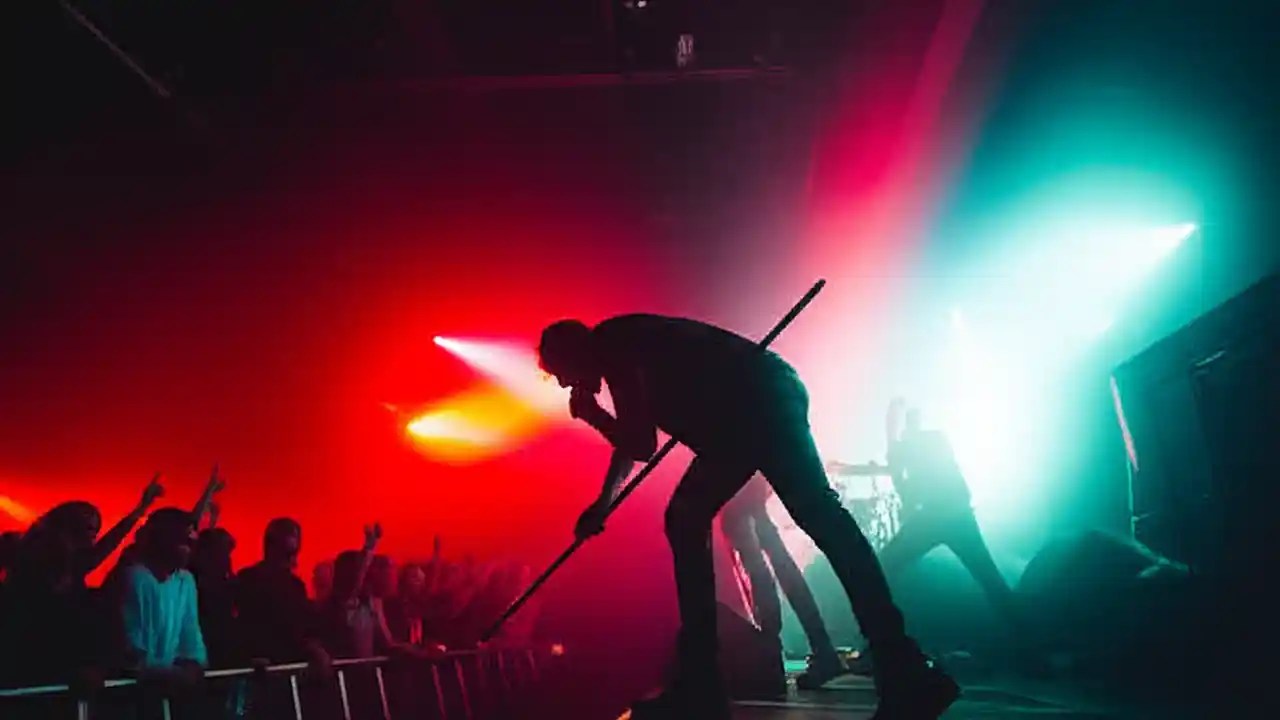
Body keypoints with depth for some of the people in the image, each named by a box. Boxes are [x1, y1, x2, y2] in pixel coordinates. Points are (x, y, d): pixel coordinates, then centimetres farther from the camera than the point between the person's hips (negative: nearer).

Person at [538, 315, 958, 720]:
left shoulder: (610, 343, -5)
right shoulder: (619, 354, 25)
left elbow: (643, 444, -10)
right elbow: (634, 439, 39)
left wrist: (591, 413, 7)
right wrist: (604, 501, 46)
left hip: (761, 398, -11)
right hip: (744, 412, 11)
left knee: (814, 510, -23)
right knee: (684, 520, 9)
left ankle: (903, 670, -29)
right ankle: (700, 684, 7)